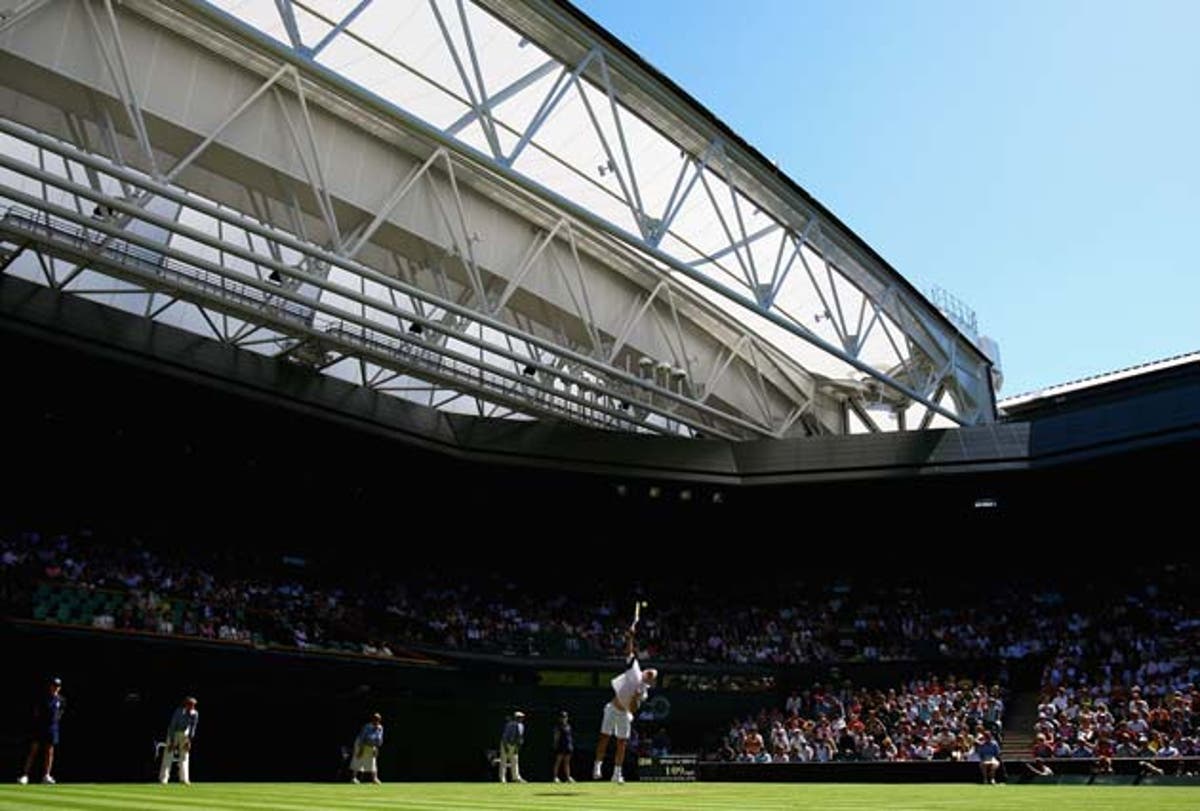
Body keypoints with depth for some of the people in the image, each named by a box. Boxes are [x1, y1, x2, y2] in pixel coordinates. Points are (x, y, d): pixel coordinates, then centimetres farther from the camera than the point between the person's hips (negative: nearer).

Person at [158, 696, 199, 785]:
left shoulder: (195, 714, -18)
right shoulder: (179, 712, -30)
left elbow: (193, 728, -8)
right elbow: (172, 726, -27)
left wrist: (189, 740, -11)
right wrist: (171, 741, -28)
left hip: (185, 733, 4)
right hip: (174, 732, -4)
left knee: (185, 755, 1)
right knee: (168, 754, -9)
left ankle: (184, 778, 2)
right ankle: (163, 778, -6)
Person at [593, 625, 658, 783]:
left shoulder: (644, 691, -2)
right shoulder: (635, 671, -5)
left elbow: (633, 708, -10)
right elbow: (629, 652, -11)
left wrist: (635, 698, -28)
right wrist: (630, 636, -22)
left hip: (624, 714, 2)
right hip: (612, 709, -2)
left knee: (622, 743, 2)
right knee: (604, 738, -5)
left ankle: (617, 773, 11)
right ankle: (597, 766, 5)